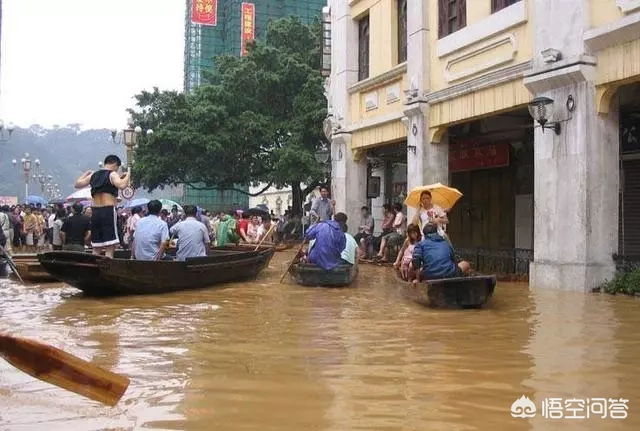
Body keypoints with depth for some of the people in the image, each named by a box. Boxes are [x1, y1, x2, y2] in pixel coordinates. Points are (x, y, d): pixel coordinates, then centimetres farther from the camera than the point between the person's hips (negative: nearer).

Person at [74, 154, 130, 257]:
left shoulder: (93, 175, 16)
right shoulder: (112, 174, -3)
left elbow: (77, 184, 26)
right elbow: (122, 185, -22)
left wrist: (86, 173, 37)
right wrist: (128, 173, -8)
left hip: (95, 212, 7)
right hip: (109, 211, -7)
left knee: (96, 248, 12)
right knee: (110, 248, -9)